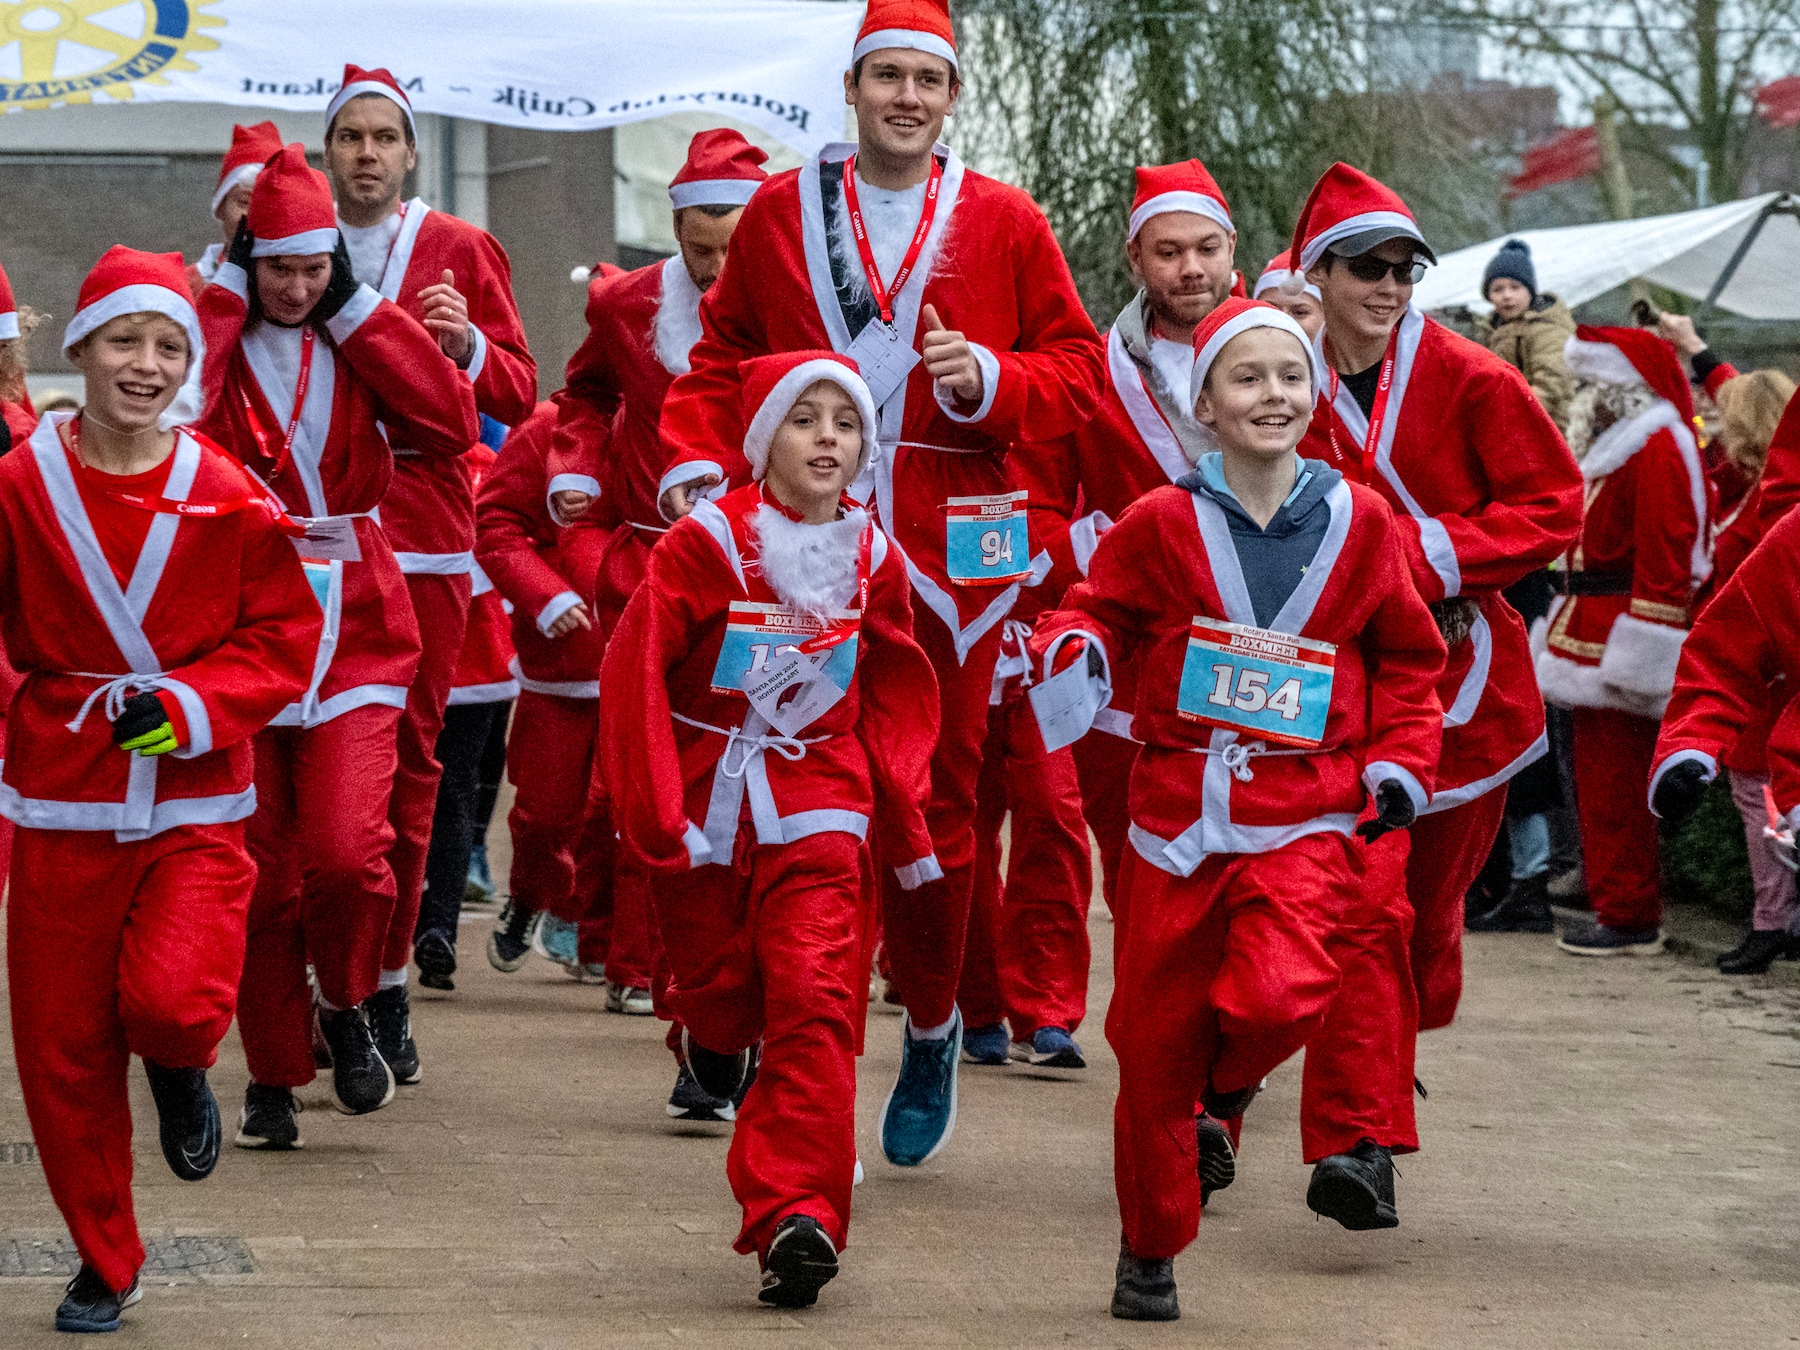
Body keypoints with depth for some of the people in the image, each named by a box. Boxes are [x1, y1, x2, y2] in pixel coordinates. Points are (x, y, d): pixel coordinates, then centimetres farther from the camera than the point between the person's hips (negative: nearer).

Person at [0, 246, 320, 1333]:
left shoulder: (229, 496, -2)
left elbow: (286, 639, 1)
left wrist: (191, 705, -14)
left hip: (196, 805, -1)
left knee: (170, 996, -23)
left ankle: (182, 1068, 16)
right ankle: (105, 1265, 23)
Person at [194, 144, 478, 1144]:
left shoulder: (360, 342, 7)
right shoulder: (209, 334, 0)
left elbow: (453, 423, -9)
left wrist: (354, 307, -7)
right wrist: (228, 294, -13)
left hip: (351, 628, 1)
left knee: (346, 852, -16)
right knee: (259, 872, 3)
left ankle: (346, 1005, 13)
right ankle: (273, 1075, 18)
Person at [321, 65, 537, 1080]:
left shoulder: (462, 253, 8)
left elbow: (519, 397, 3)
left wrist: (469, 344, -14)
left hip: (424, 543, 0)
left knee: (408, 761, 1)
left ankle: (387, 978, 9)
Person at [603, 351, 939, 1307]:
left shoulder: (871, 556, 2)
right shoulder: (707, 543, -9)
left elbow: (895, 689, 16)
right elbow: (635, 668, -9)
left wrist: (904, 811, 12)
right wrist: (655, 811, -13)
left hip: (818, 804, 1)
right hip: (708, 798, -1)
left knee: (815, 1003, -14)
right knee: (719, 990, 12)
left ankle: (797, 1211, -17)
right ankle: (714, 1039, 51)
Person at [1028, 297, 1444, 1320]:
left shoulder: (1359, 523, 3)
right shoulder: (1163, 524, -1)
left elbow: (1406, 656, 14)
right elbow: (1101, 605, 11)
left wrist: (1401, 762, 3)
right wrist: (1076, 644, -12)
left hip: (1306, 817, 0)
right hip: (1180, 806, 1)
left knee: (1278, 994, -25)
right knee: (1153, 1041, 5)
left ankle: (1229, 1080, 12)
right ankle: (1151, 1250, 23)